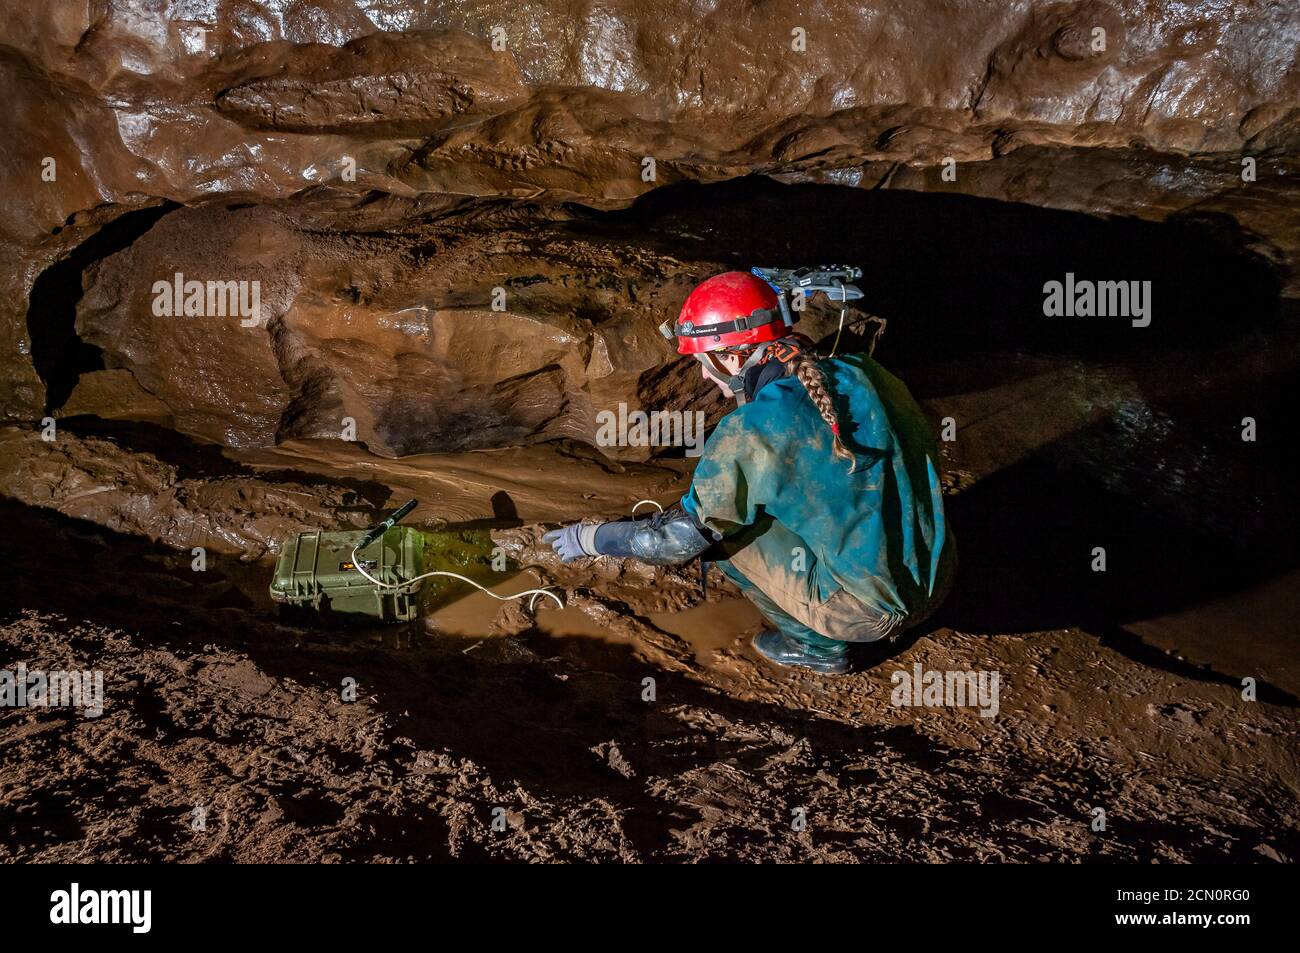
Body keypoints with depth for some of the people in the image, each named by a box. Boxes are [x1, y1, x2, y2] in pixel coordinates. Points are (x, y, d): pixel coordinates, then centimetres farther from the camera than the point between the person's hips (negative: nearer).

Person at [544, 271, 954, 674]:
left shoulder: (749, 434, -19)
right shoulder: (863, 372, -2)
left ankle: (814, 643, 13)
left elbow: (680, 539, -9)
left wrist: (589, 538, 7)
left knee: (721, 526, 4)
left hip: (871, 612, -7)